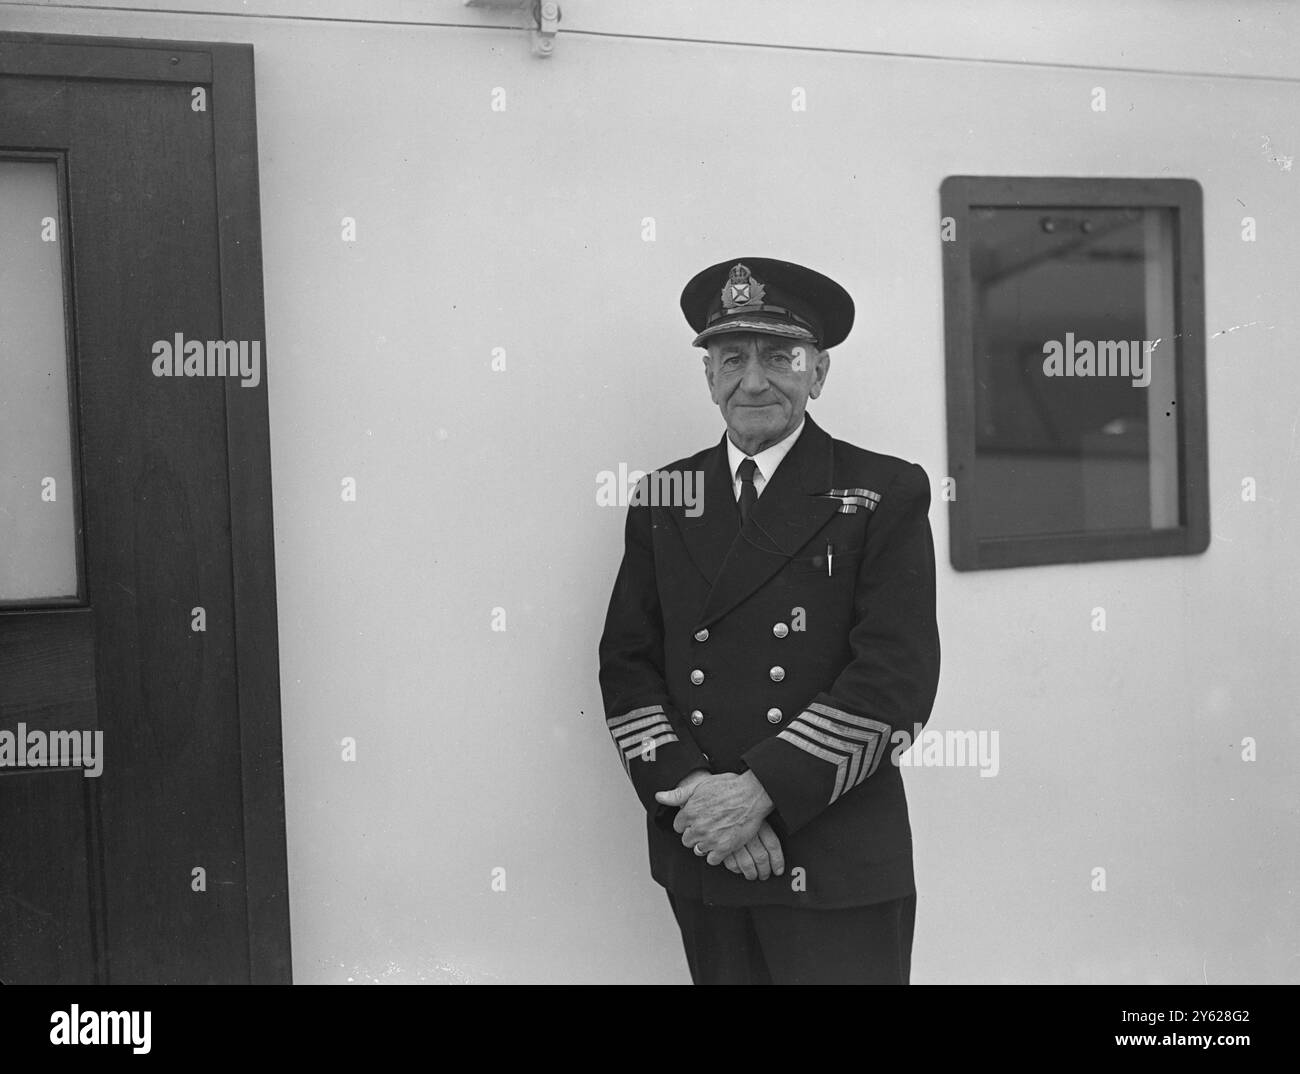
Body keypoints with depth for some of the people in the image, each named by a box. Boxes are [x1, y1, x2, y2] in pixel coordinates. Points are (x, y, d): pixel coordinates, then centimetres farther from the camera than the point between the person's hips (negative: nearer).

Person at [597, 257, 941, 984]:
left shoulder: (886, 495, -2)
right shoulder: (662, 499, 8)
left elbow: (898, 677, -10)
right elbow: (627, 664, 4)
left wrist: (766, 790, -16)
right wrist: (687, 789, -11)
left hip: (840, 867, -3)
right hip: (700, 853, 3)